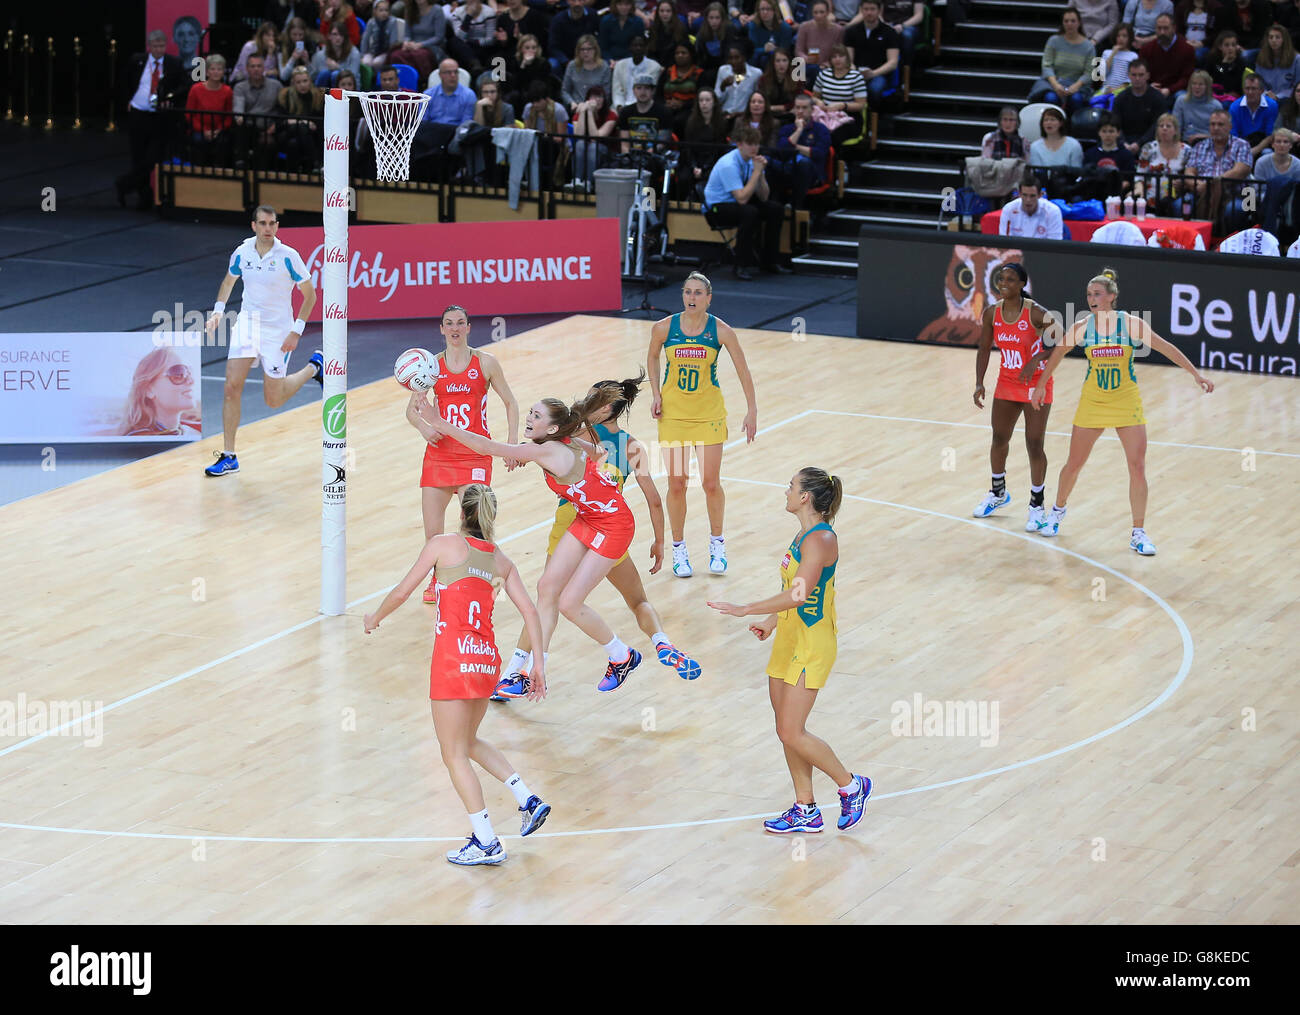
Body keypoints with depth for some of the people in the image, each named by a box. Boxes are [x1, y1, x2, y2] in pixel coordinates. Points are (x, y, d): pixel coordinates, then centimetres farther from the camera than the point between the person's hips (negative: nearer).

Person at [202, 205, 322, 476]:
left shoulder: (288, 256, -14)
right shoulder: (242, 253, -3)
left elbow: (309, 294, -5)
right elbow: (229, 281, 18)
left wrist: (296, 331, -12)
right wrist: (218, 310, 3)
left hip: (278, 330, -3)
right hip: (247, 322, 3)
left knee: (273, 400, 5)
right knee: (232, 386, -12)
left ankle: (314, 366, 34)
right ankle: (228, 457, -4)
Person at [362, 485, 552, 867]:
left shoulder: (444, 544, 0)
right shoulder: (501, 560, 13)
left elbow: (402, 592, 1)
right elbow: (530, 613, 6)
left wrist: (375, 617, 19)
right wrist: (539, 666, 8)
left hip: (454, 654, -6)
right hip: (487, 657, 6)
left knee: (454, 755, 3)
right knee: (469, 742, 26)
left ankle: (486, 843, 0)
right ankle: (527, 799, 15)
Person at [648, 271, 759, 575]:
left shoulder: (720, 330, -11)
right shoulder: (664, 328, -9)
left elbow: (743, 370, -4)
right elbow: (652, 358, 11)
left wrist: (751, 410, -5)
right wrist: (656, 395, 2)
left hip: (709, 413, -1)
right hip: (673, 412, 1)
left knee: (711, 482, -1)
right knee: (676, 484, 1)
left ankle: (717, 544, 21)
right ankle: (679, 549, 16)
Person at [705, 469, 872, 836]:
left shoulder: (821, 539, -20)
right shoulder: (804, 535, 10)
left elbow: (799, 594, -30)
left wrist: (744, 610, -29)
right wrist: (772, 621, 22)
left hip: (811, 645, -9)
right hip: (789, 640, 9)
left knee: (791, 733, -8)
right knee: (789, 730, 10)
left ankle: (851, 785, 10)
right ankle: (806, 811, 18)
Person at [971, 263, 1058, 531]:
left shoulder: (1035, 312, -19)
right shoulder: (992, 313, -3)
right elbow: (984, 349, 5)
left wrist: (1035, 361, -29)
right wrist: (979, 383, -3)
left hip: (1036, 383, -5)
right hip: (1007, 383, 5)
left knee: (1034, 445, -5)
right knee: (999, 439, 14)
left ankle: (1037, 505, 9)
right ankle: (998, 493, 37)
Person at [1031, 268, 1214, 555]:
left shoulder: (1131, 324, -11)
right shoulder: (1081, 327, -6)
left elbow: (1167, 348, -6)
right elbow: (1058, 353, 10)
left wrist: (1196, 374, -7)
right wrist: (1041, 386, 16)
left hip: (1127, 402, -1)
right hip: (1092, 402, 1)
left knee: (1137, 468, -7)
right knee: (1074, 464, 9)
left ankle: (1138, 534, 4)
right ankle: (1058, 510, 37)